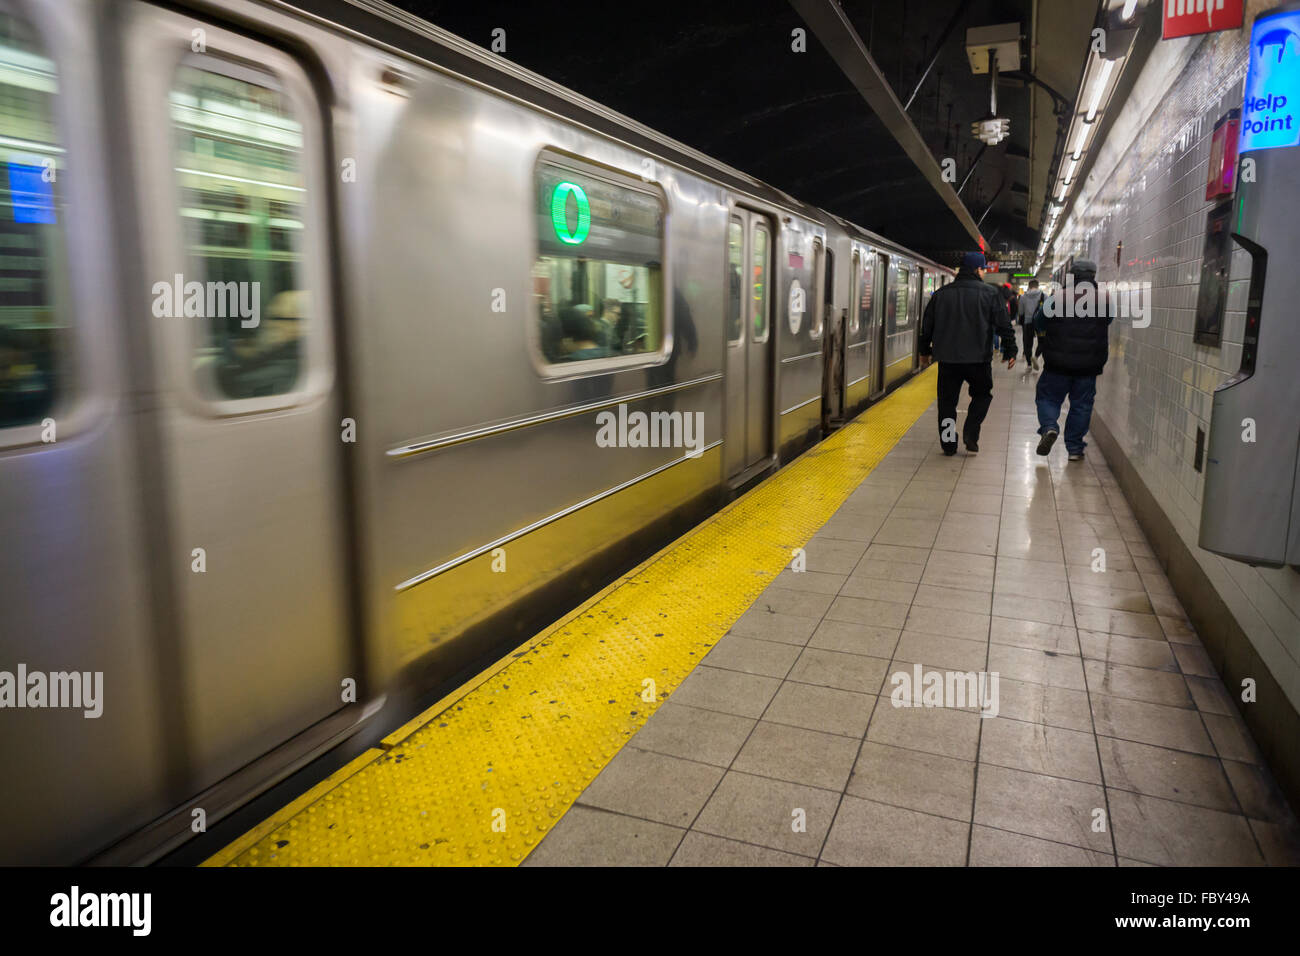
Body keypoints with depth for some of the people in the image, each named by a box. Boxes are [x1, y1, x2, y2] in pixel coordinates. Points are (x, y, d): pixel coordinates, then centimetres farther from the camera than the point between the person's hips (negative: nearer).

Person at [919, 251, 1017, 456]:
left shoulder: (941, 294, 7)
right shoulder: (990, 293, -3)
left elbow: (927, 325, 13)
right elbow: (1004, 325, -2)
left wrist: (925, 351, 23)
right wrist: (1010, 352, 6)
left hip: (947, 358, 2)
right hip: (978, 358, -2)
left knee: (947, 400, 9)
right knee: (982, 395, 16)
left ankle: (948, 444, 9)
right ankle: (971, 433, 1)